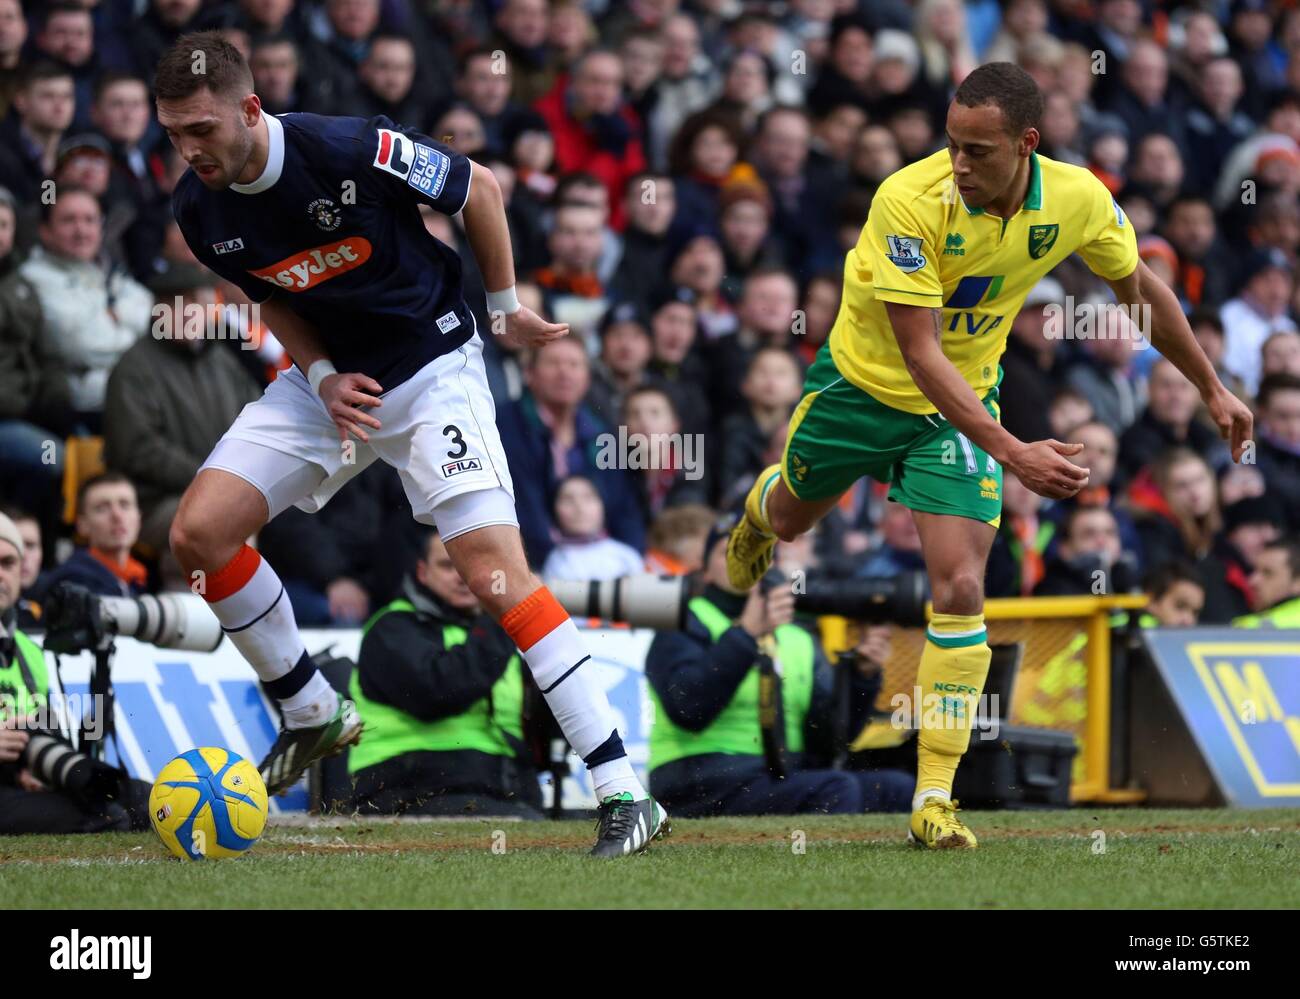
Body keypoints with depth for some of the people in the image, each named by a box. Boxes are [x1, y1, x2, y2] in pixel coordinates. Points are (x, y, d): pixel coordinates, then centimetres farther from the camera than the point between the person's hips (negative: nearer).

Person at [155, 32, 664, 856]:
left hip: (431, 369, -6)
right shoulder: (199, 209, -10)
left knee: (496, 571, -18)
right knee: (198, 532, -7)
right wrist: (320, 377, -9)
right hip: (329, 378, 6)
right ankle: (314, 716, 15)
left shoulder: (352, 152, -27)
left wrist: (506, 306, 0)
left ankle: (625, 792, -16)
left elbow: (479, 187, -9)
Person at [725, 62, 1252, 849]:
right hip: (865, 382, -1)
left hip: (963, 403, 1)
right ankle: (759, 511, 67)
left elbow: (1141, 287, 1)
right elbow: (921, 355, -34)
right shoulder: (910, 202, -34)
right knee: (794, 515, 25)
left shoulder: (1079, 200, -21)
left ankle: (934, 797, -5)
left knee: (960, 592, -13)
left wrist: (1211, 388, 8)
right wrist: (1012, 454, -43)